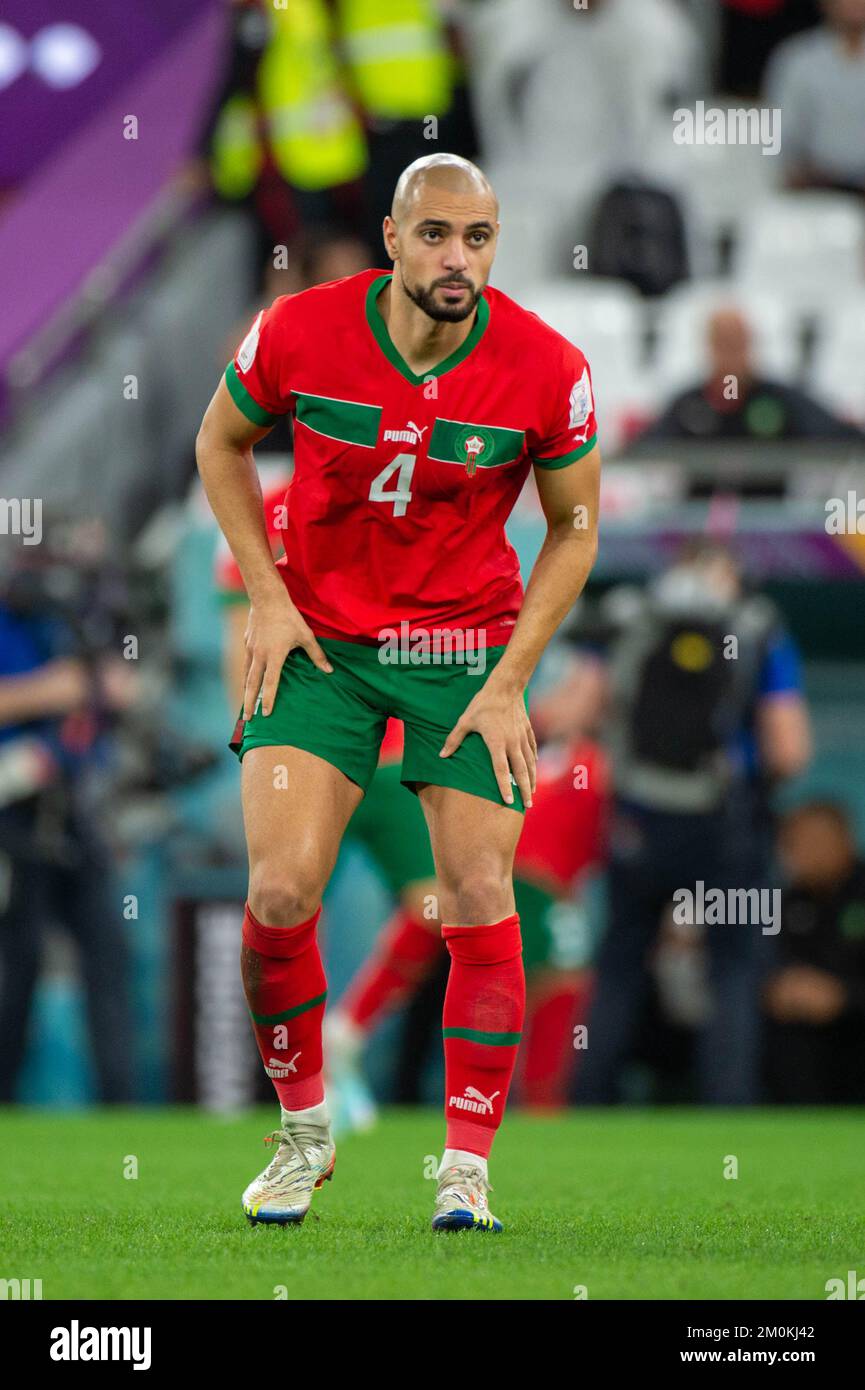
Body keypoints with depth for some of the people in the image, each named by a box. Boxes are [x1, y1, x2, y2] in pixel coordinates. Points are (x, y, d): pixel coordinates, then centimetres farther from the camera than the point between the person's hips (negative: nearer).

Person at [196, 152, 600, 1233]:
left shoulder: (547, 371, -14)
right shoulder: (300, 333, -14)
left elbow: (575, 528, 0)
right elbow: (221, 443, 6)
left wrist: (509, 684, -6)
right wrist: (267, 597, -3)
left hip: (467, 646, 0)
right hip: (317, 642, 0)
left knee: (479, 900, -6)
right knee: (279, 892, -12)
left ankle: (466, 1170, 6)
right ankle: (303, 1134, 10)